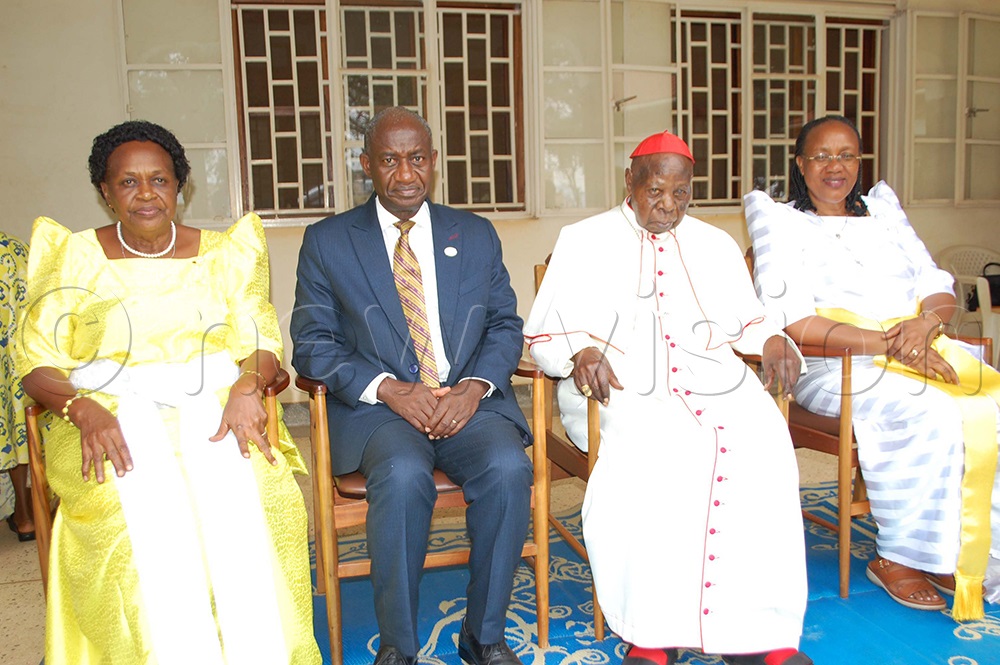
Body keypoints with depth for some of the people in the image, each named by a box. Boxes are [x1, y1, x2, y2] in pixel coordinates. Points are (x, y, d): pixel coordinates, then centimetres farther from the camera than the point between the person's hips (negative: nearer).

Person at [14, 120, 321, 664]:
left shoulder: (224, 253, 13)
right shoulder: (73, 258, 10)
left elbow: (260, 343, 8)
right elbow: (36, 365, 5)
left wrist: (246, 387, -16)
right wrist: (83, 410, -17)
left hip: (214, 409, 1)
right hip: (110, 418, 0)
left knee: (252, 498, -30)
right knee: (141, 508, -32)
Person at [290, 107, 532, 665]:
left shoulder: (476, 234, 13)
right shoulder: (326, 242, 7)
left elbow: (505, 325, 12)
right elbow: (313, 343, 2)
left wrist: (475, 387, -9)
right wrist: (390, 389, -14)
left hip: (470, 401, 2)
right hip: (377, 409, -2)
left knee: (509, 467, -28)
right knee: (403, 475, -34)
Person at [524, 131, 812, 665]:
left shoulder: (716, 245, 24)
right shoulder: (583, 241, 13)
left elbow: (746, 322, 26)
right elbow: (544, 332, 6)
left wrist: (772, 339, 2)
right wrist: (581, 351, -16)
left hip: (711, 377, 3)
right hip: (620, 385, -3)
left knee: (762, 443, -29)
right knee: (657, 449, -36)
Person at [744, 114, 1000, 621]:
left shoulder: (883, 210, 22)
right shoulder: (781, 221, 5)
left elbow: (940, 288, 16)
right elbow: (792, 321, -10)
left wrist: (925, 323, -9)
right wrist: (885, 344, -18)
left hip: (922, 348, 5)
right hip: (835, 366, -5)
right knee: (930, 417, -31)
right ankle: (897, 557, -13)